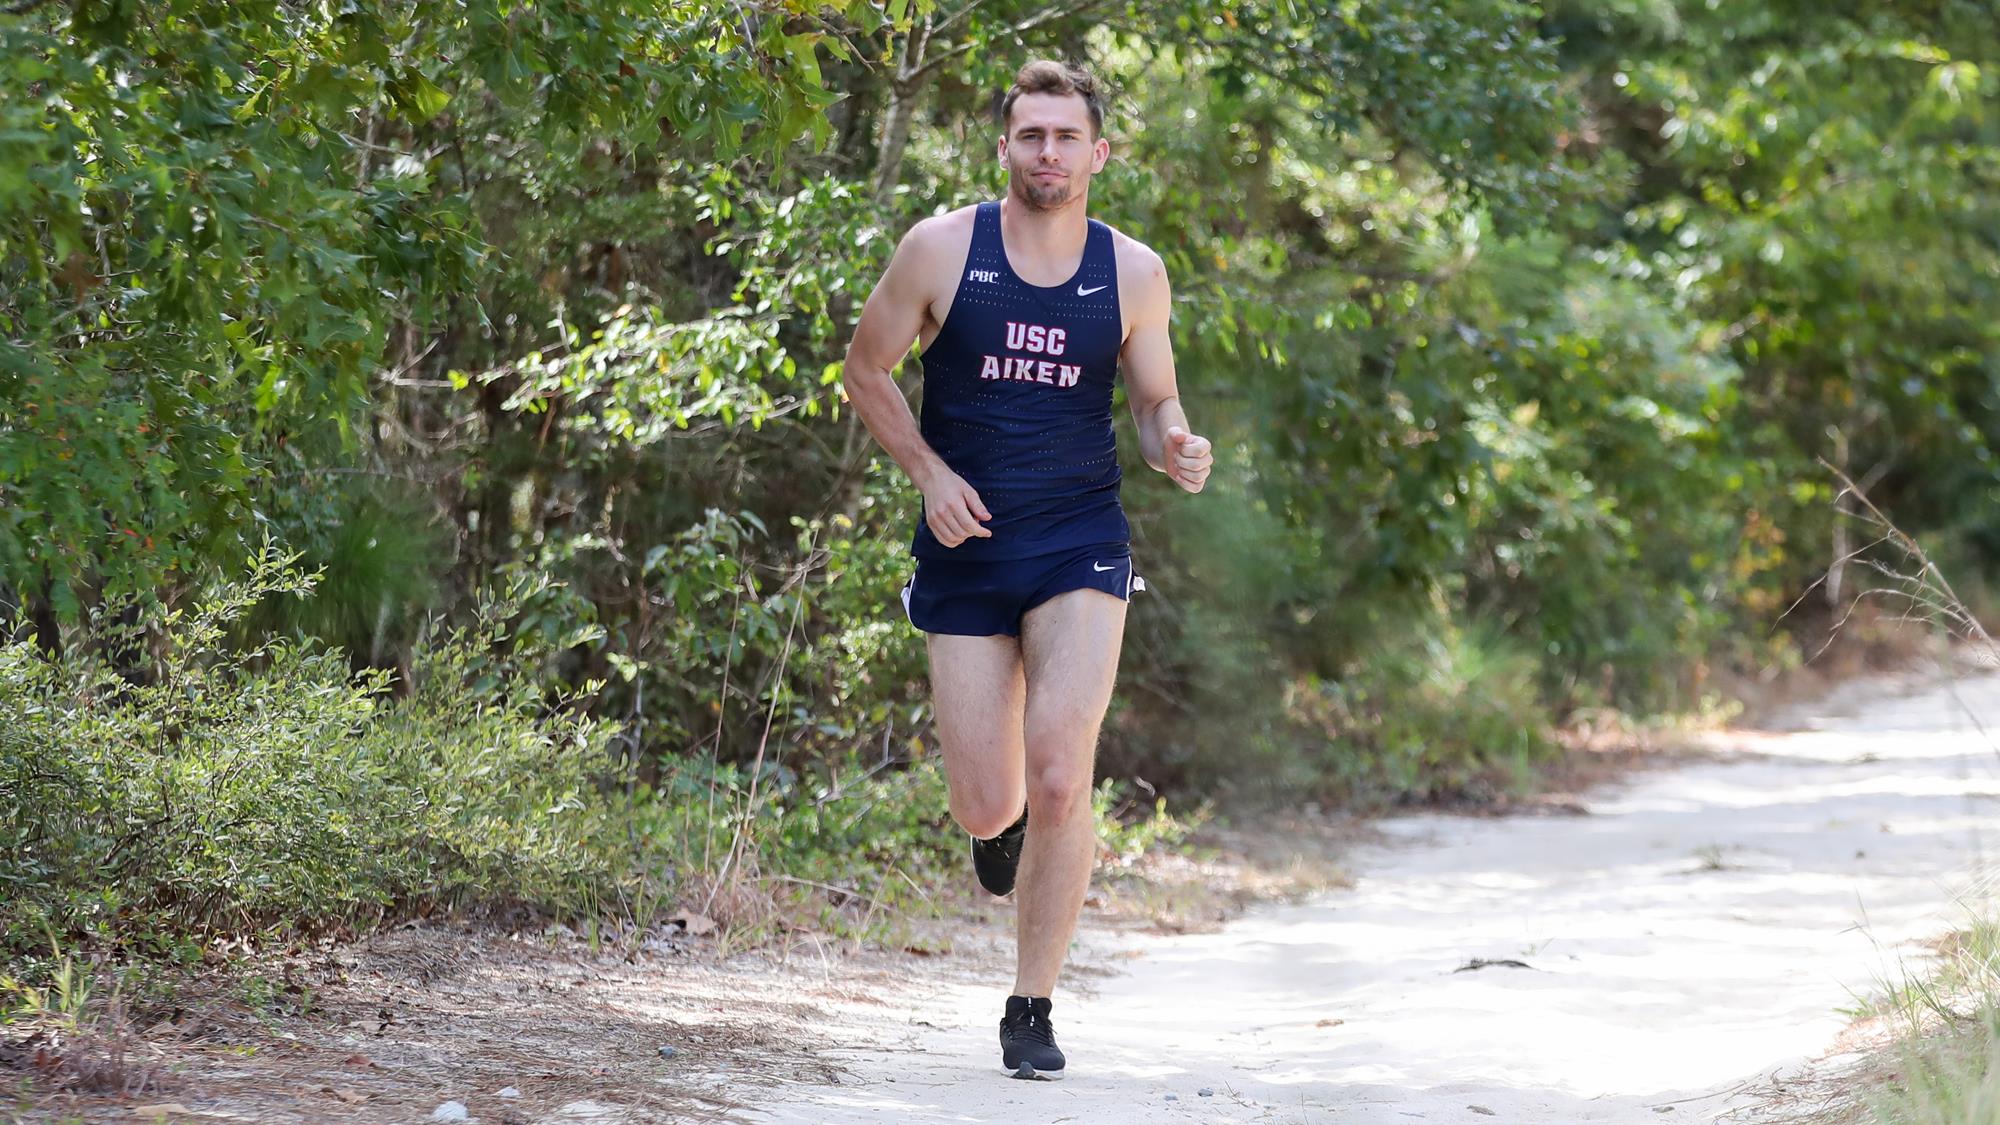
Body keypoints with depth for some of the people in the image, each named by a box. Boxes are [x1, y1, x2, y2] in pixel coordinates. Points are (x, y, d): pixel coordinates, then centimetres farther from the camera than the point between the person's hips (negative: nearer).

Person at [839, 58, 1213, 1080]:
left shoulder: (1133, 273, 1)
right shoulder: (942, 249, -4)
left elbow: (1155, 402, 13)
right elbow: (865, 369, 6)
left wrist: (1178, 451, -11)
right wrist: (928, 471, -8)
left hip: (1079, 545, 0)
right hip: (966, 551, 0)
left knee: (1057, 777, -18)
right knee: (985, 810, 0)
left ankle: (1032, 1010, -4)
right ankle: (1001, 820, 42)